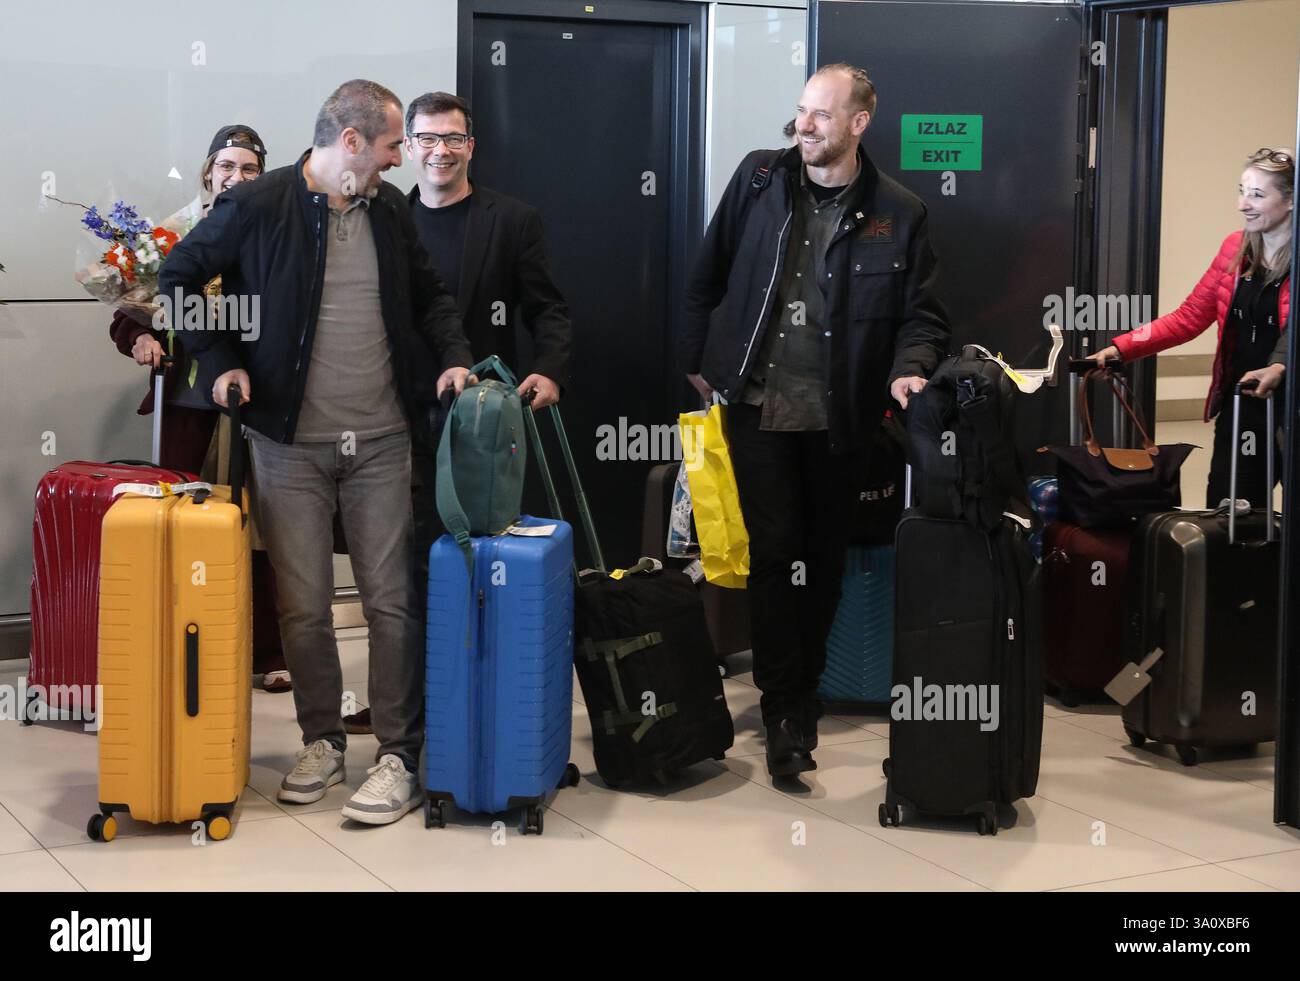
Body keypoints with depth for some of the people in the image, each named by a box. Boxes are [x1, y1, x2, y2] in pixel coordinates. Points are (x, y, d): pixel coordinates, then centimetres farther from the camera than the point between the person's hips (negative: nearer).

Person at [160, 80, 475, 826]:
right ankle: (323, 742, 22)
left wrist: (455, 356, 1)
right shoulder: (257, 207, -6)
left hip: (380, 442, 3)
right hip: (291, 443, -2)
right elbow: (179, 277, 4)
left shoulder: (390, 208, 6)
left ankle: (400, 757, 8)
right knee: (303, 606, 5)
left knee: (391, 601, 1)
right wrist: (220, 360, -4)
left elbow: (430, 294, 18)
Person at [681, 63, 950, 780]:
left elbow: (921, 313, 3)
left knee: (825, 555, 11)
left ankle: (806, 687, 27)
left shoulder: (897, 213, 0)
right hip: (757, 404, -1)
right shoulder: (759, 179, 3)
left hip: (839, 417, 1)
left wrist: (908, 367, -16)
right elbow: (707, 276, 10)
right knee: (774, 552, -5)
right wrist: (697, 362, 11)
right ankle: (784, 710, 1)